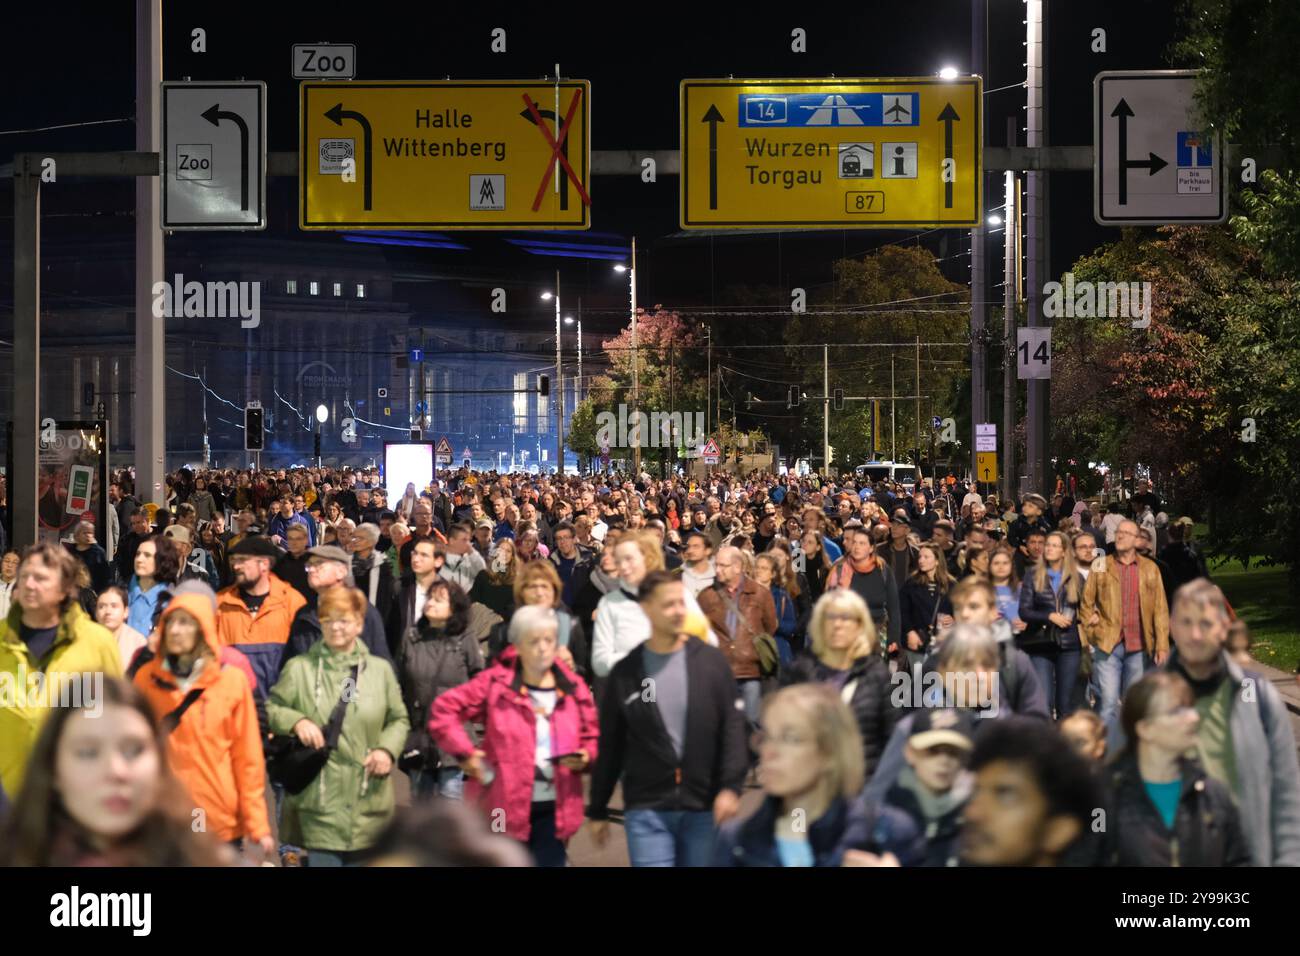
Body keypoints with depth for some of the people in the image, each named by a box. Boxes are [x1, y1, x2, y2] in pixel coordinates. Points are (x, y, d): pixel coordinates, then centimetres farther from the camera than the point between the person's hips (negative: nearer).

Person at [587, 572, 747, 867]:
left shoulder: (711, 662, 2)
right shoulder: (625, 673, 2)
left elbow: (733, 728, -1)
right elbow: (610, 745, 8)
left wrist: (731, 786, -14)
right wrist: (597, 810, 10)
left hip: (704, 808, 1)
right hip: (647, 810, -1)